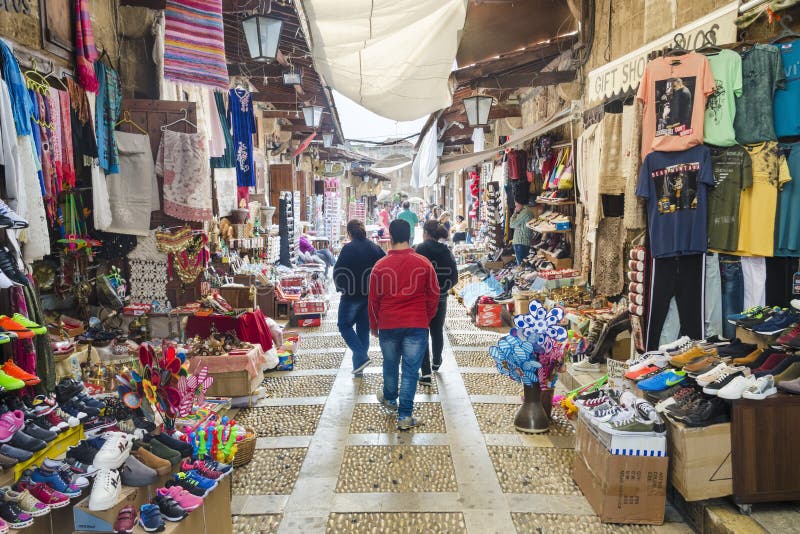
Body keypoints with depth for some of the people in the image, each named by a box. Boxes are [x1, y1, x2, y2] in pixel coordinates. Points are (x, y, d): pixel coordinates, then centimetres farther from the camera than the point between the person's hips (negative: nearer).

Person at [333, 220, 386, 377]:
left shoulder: (348, 248, -12)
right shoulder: (375, 248, 4)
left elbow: (338, 271, -12)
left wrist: (341, 287, 5)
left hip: (352, 295, -5)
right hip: (372, 296, 5)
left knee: (344, 325, 11)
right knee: (364, 328, 14)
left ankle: (362, 357, -5)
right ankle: (358, 366, 19)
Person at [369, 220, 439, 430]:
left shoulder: (380, 266, -4)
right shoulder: (424, 264, -6)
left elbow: (373, 299, 4)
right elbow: (433, 295, 2)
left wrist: (373, 325, 17)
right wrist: (427, 319, 17)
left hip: (388, 325, 2)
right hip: (417, 325, -1)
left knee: (390, 364, 20)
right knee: (411, 369, 3)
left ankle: (390, 398, 43)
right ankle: (405, 416, 4)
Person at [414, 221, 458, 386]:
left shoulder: (422, 249, -13)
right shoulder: (446, 251, 2)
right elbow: (454, 277, 1)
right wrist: (443, 289, 14)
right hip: (441, 299, 5)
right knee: (437, 331, 21)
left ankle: (426, 373, -6)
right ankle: (436, 363, 42)